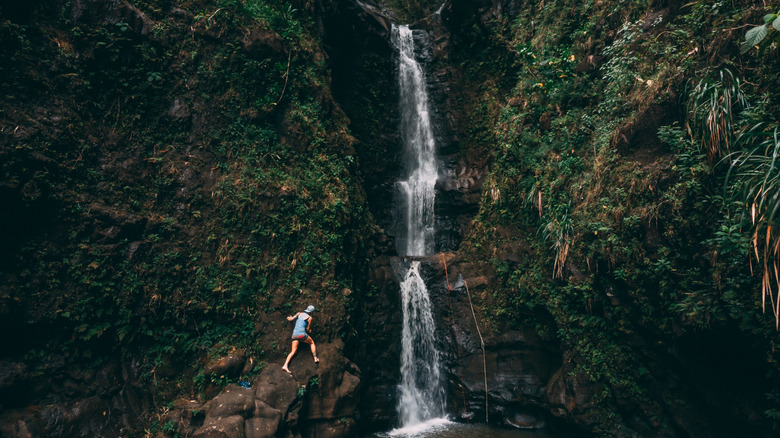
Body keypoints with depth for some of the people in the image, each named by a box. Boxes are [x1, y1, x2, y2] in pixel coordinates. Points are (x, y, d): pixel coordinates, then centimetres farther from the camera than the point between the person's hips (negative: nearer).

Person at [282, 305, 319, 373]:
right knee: (312, 342, 21)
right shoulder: (309, 318, 1)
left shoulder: (299, 314, 12)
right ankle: (315, 358, 18)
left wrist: (290, 318, 28)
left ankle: (285, 365, -8)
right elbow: (308, 329, 3)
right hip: (302, 334, -5)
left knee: (293, 351, 7)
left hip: (294, 334, 5)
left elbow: (291, 319, 5)